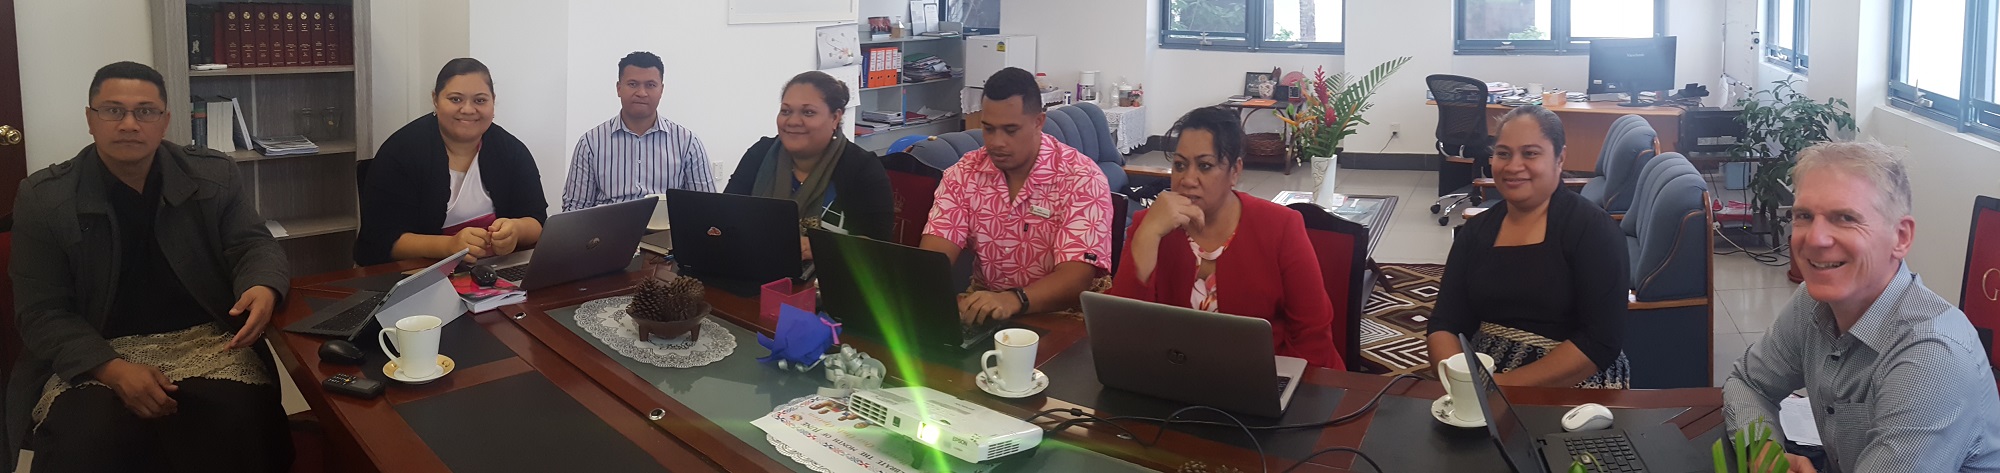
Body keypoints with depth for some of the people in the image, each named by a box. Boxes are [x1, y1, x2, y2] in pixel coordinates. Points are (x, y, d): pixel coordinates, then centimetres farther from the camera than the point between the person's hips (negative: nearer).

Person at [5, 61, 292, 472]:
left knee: (239, 433, -29)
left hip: (205, 342, 1)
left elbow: (252, 244, 7)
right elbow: (43, 313, -1)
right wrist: (114, 371, -19)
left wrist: (262, 288, -20)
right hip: (94, 356, 0)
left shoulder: (214, 176, 6)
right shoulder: (43, 199, 2)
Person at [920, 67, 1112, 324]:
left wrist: (1013, 300, -42)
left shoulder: (1081, 179, -14)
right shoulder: (964, 174, -2)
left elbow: (1077, 276, -24)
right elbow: (935, 253, -10)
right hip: (984, 309, 3)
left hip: (1063, 316, -2)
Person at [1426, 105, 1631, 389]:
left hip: (1572, 392, -3)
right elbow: (1445, 325, 2)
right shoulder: (1476, 232, 8)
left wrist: (1506, 386, -19)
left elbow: (1602, 341, -13)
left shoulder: (1592, 229, -5)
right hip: (1481, 386, 4)